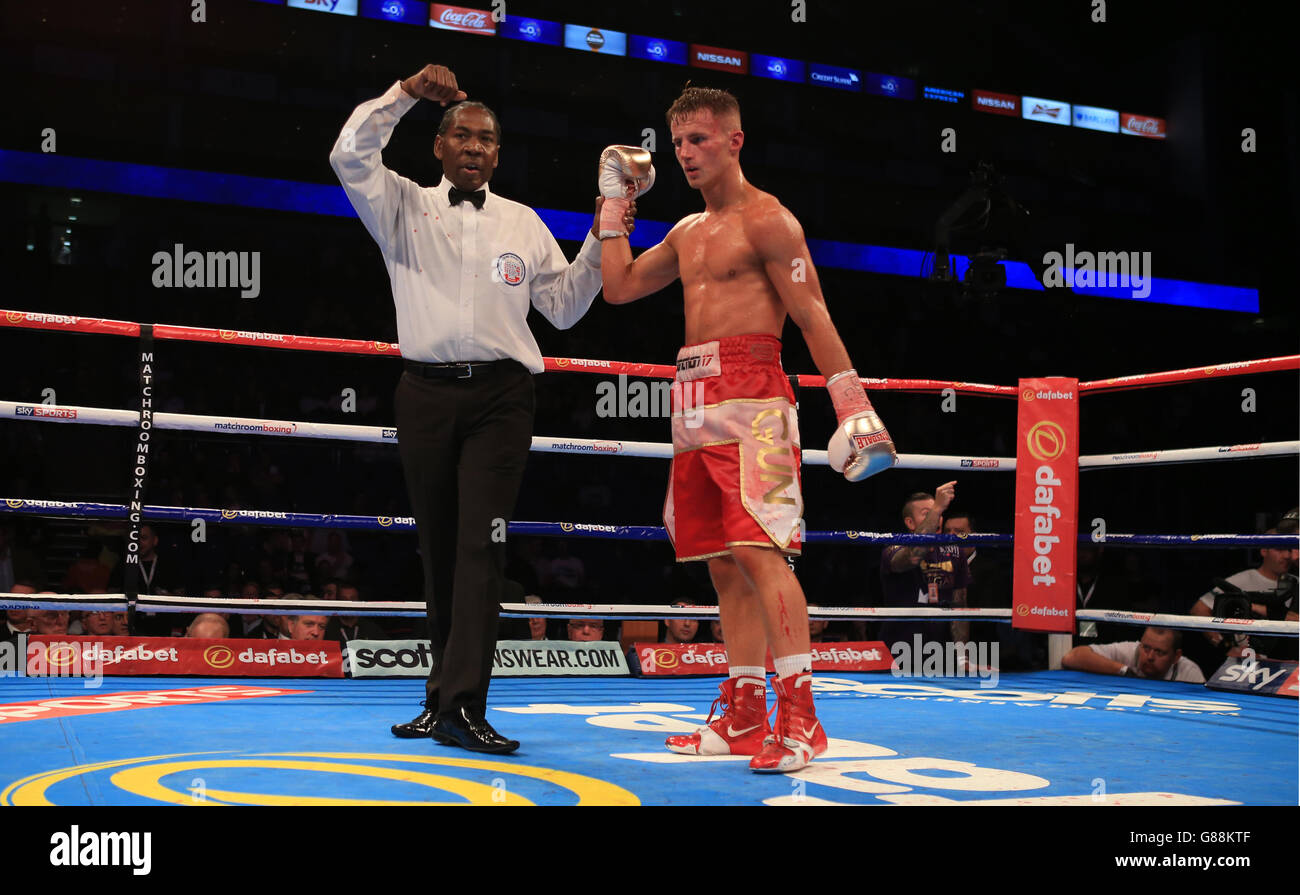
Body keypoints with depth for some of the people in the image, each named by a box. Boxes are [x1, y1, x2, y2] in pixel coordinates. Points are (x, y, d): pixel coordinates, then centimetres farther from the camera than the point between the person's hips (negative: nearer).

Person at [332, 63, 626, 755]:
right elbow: (349, 157, -2)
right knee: (437, 547, 5)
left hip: (500, 396, 0)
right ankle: (443, 694, 16)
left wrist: (601, 238, 10)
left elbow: (564, 306, 19)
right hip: (426, 393, 1)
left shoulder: (523, 223, 18)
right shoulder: (405, 208, 14)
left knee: (481, 542, -13)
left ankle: (461, 703, -16)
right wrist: (406, 92, -6)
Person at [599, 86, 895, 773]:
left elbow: (814, 317, -8)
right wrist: (615, 201, 26)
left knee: (758, 548, -17)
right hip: (694, 402, 8)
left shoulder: (766, 220, -2)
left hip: (749, 395, -8)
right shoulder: (687, 233, 22)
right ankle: (743, 718, 14)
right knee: (723, 562, 8)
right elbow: (619, 287, 26)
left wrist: (853, 404, -17)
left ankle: (799, 718, -13)